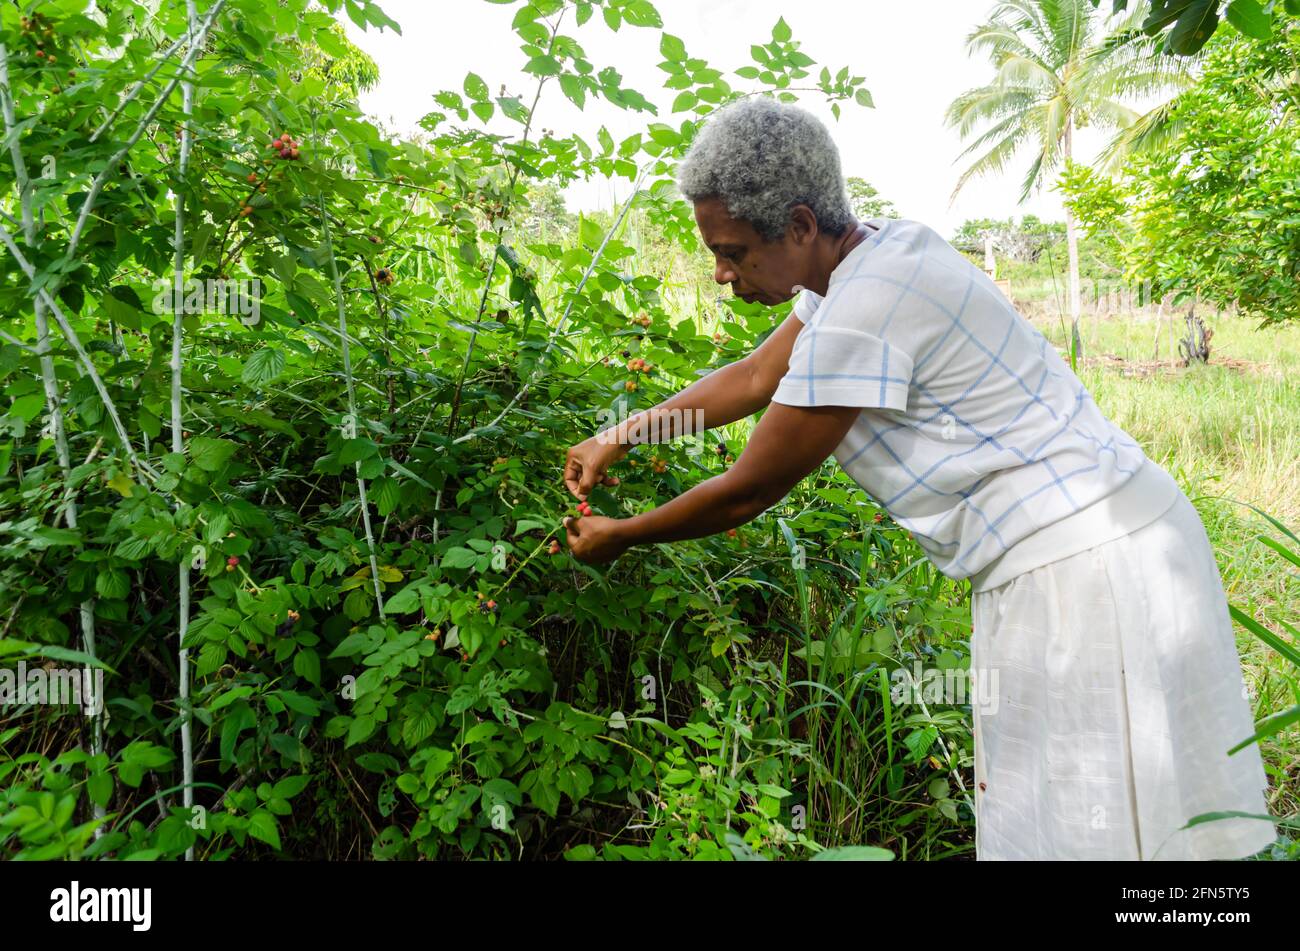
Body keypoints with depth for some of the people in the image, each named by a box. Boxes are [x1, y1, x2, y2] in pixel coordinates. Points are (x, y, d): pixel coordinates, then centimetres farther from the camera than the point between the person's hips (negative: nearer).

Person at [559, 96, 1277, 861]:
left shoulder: (864, 311, -24)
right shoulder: (877, 252, 5)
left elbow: (749, 492, -14)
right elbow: (755, 377, 16)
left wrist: (619, 537, 2)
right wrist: (619, 437, 14)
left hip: (1083, 568, -9)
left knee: (1094, 831, 4)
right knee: (1033, 816, 17)